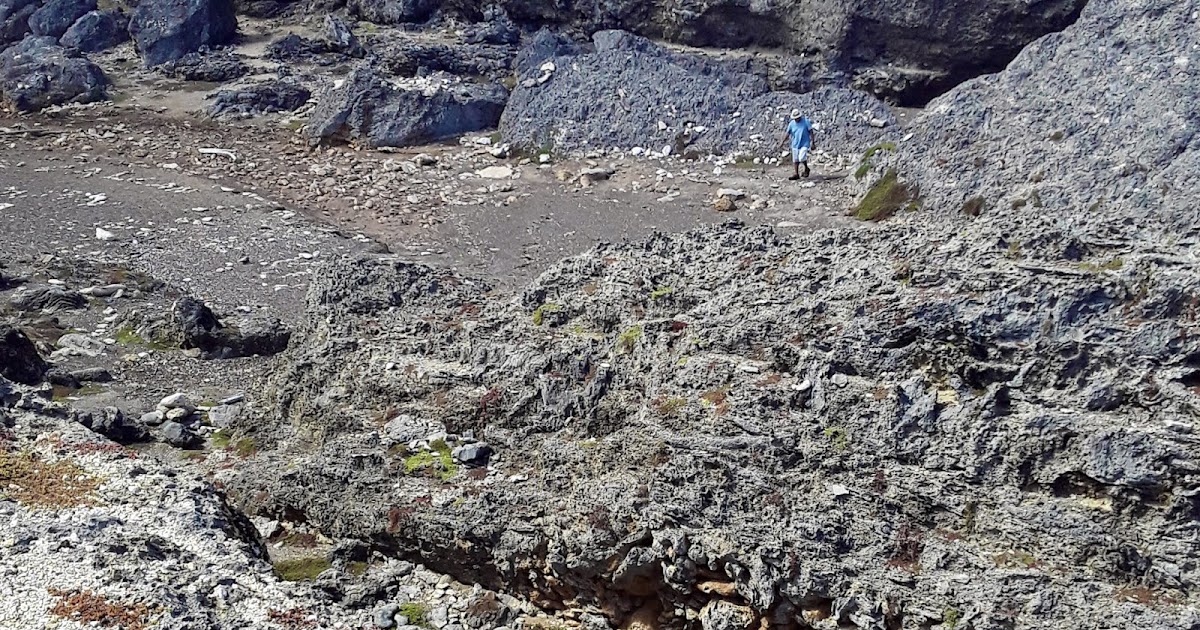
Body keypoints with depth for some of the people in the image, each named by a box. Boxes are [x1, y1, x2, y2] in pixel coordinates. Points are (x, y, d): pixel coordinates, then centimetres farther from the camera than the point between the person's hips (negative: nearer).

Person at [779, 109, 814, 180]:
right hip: (795, 144, 4)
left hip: (804, 144, -4)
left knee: (802, 158, -18)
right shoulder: (791, 124, 1)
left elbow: (811, 132, -5)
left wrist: (812, 143, -10)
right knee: (795, 160, 6)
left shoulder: (806, 121, -7)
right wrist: (782, 142, -6)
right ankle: (796, 174, 13)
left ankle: (806, 169, 9)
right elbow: (788, 133, 5)